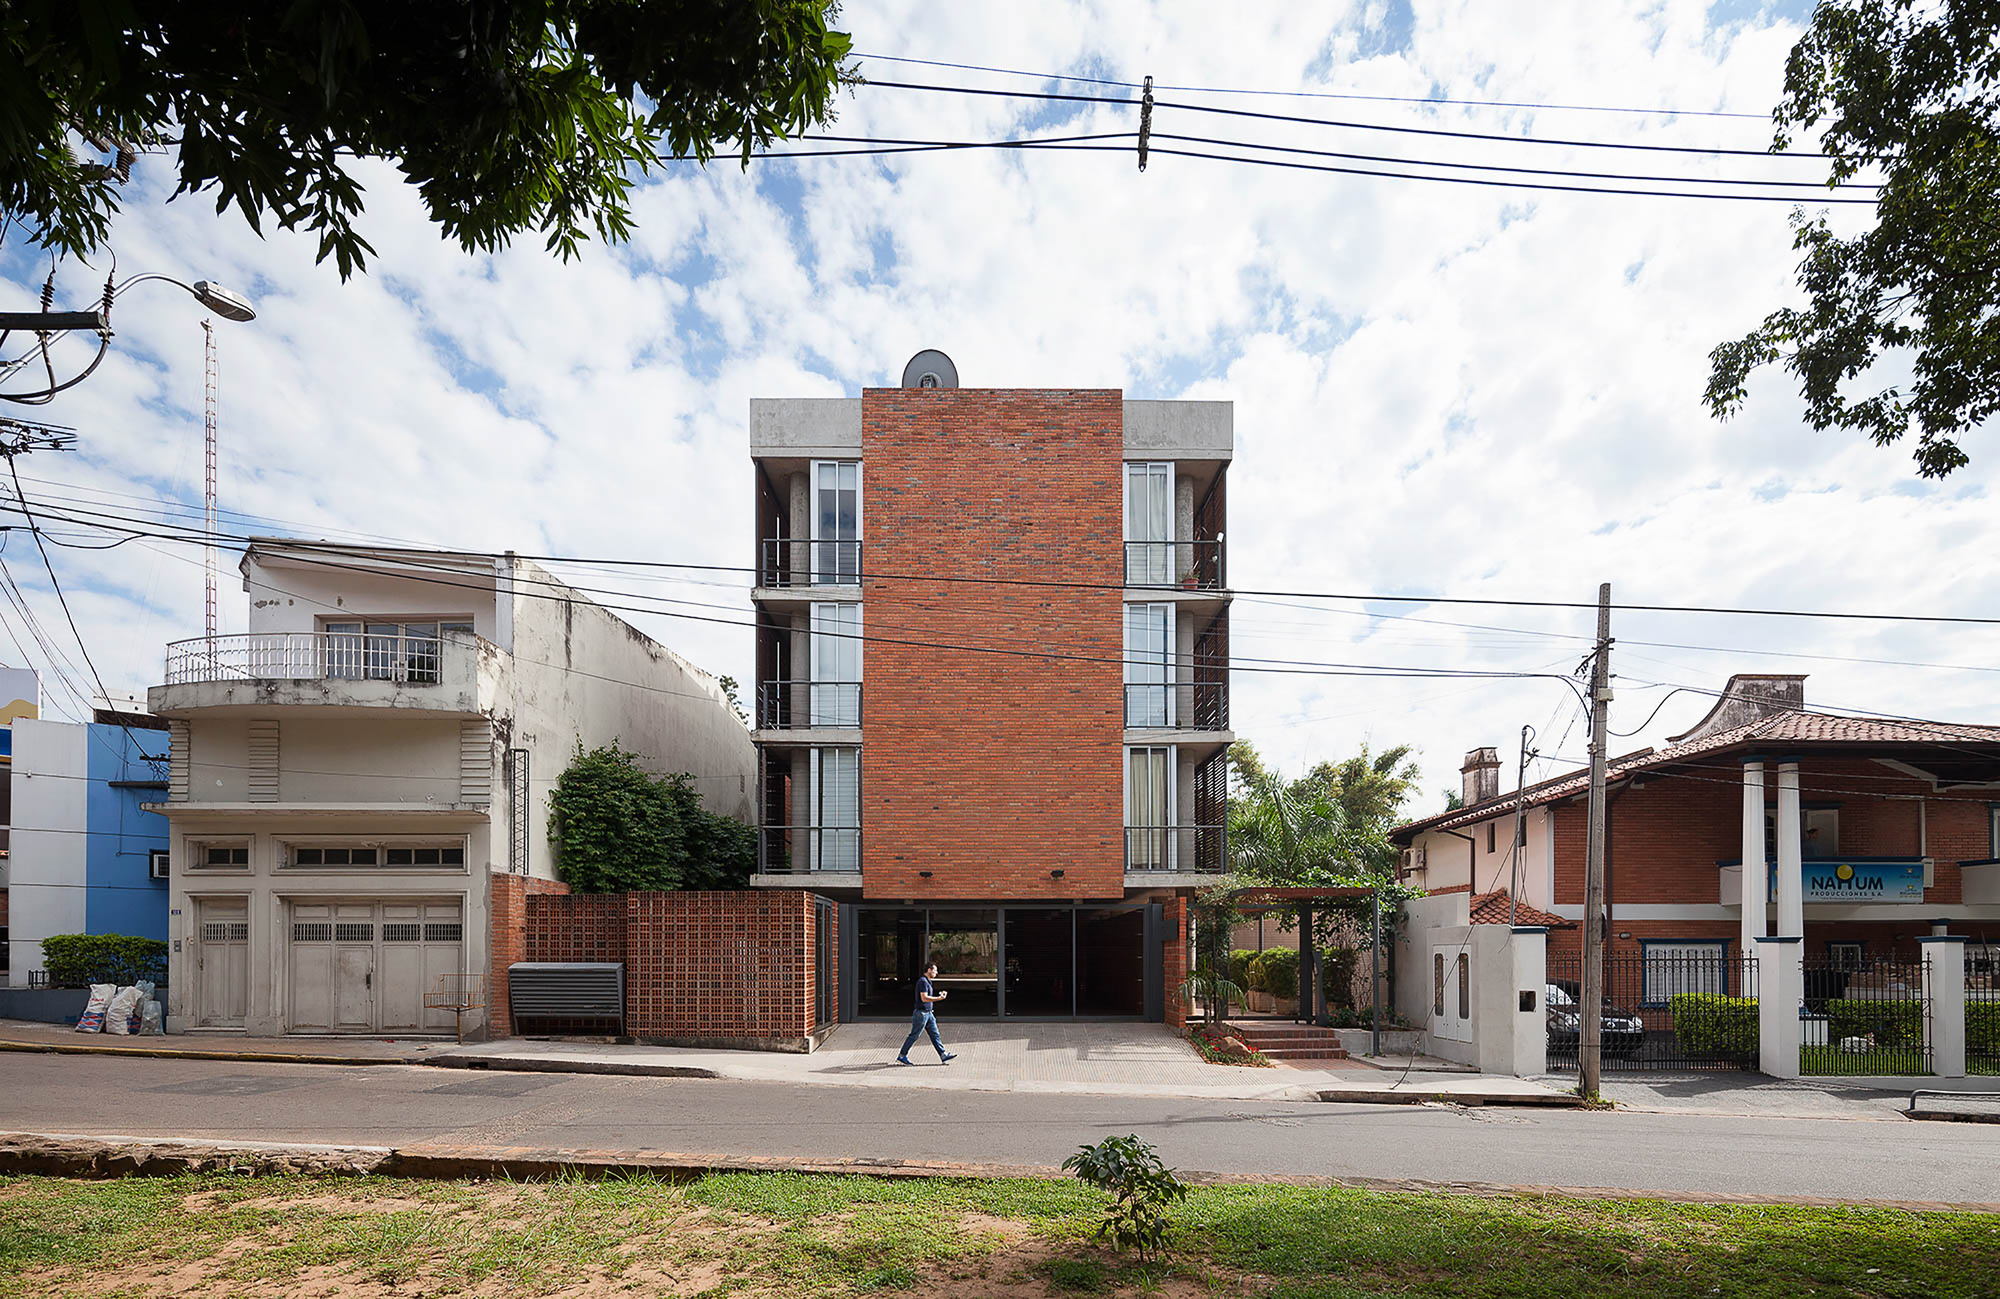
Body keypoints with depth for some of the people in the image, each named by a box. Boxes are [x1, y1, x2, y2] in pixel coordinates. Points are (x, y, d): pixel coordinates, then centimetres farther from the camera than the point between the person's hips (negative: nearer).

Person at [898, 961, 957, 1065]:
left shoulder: (927, 981, 15)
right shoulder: (923, 981, -17)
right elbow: (924, 998, -24)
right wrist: (939, 998, -21)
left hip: (928, 1013, 10)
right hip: (921, 1013, -10)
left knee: (935, 1034, 7)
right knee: (914, 1036, -2)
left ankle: (944, 1056, 6)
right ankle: (901, 1056, 6)